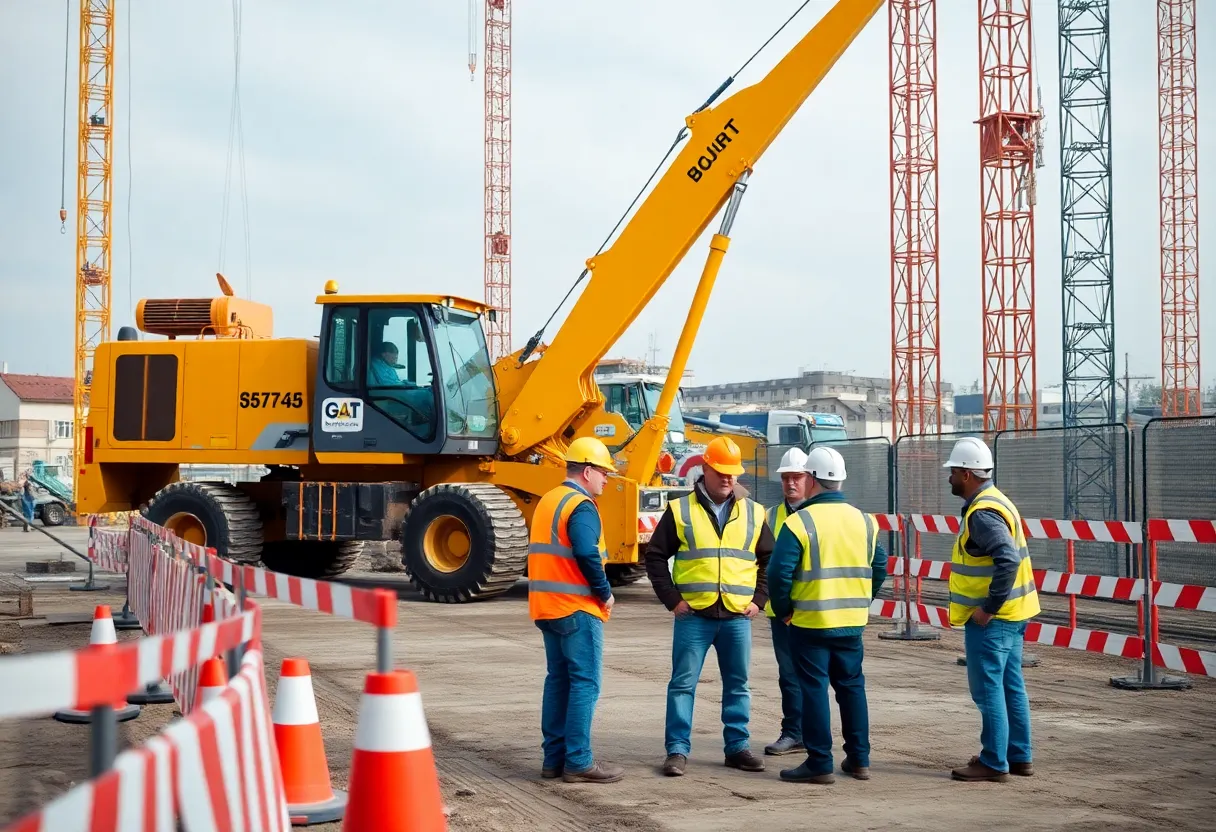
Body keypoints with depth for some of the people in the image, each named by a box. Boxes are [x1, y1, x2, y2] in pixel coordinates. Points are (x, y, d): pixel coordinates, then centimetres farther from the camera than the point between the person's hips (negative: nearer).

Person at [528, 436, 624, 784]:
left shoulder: (547, 501, 16)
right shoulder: (581, 506, -13)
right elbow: (586, 554, -26)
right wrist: (604, 592, -14)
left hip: (547, 607, 9)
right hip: (577, 609, -9)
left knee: (559, 680, 13)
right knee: (584, 684, -5)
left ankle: (554, 757, 16)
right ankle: (578, 762, -5)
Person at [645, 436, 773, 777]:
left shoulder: (753, 513, 9)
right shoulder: (680, 510, 1)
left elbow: (769, 560, 17)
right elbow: (655, 556, 3)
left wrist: (759, 599, 6)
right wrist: (672, 599, -4)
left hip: (737, 617, 2)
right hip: (693, 615, -2)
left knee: (737, 684, 8)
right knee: (683, 683, -1)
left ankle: (737, 746, 18)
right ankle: (677, 749, 4)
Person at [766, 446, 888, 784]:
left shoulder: (800, 522, -13)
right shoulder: (863, 521, 5)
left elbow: (779, 572, -16)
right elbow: (880, 566, 11)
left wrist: (783, 610, -1)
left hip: (810, 623, -5)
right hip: (852, 623, 5)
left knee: (814, 690, 1)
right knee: (852, 686, 15)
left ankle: (819, 764, 3)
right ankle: (859, 760, 19)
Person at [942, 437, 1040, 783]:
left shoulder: (982, 514, -19)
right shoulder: (996, 501, 13)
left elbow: (1008, 560, -32)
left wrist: (989, 608, -24)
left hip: (990, 619, -10)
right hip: (1011, 613, 10)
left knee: (988, 689, -3)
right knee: (1011, 686, 15)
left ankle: (994, 763, 2)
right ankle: (1019, 757, 23)